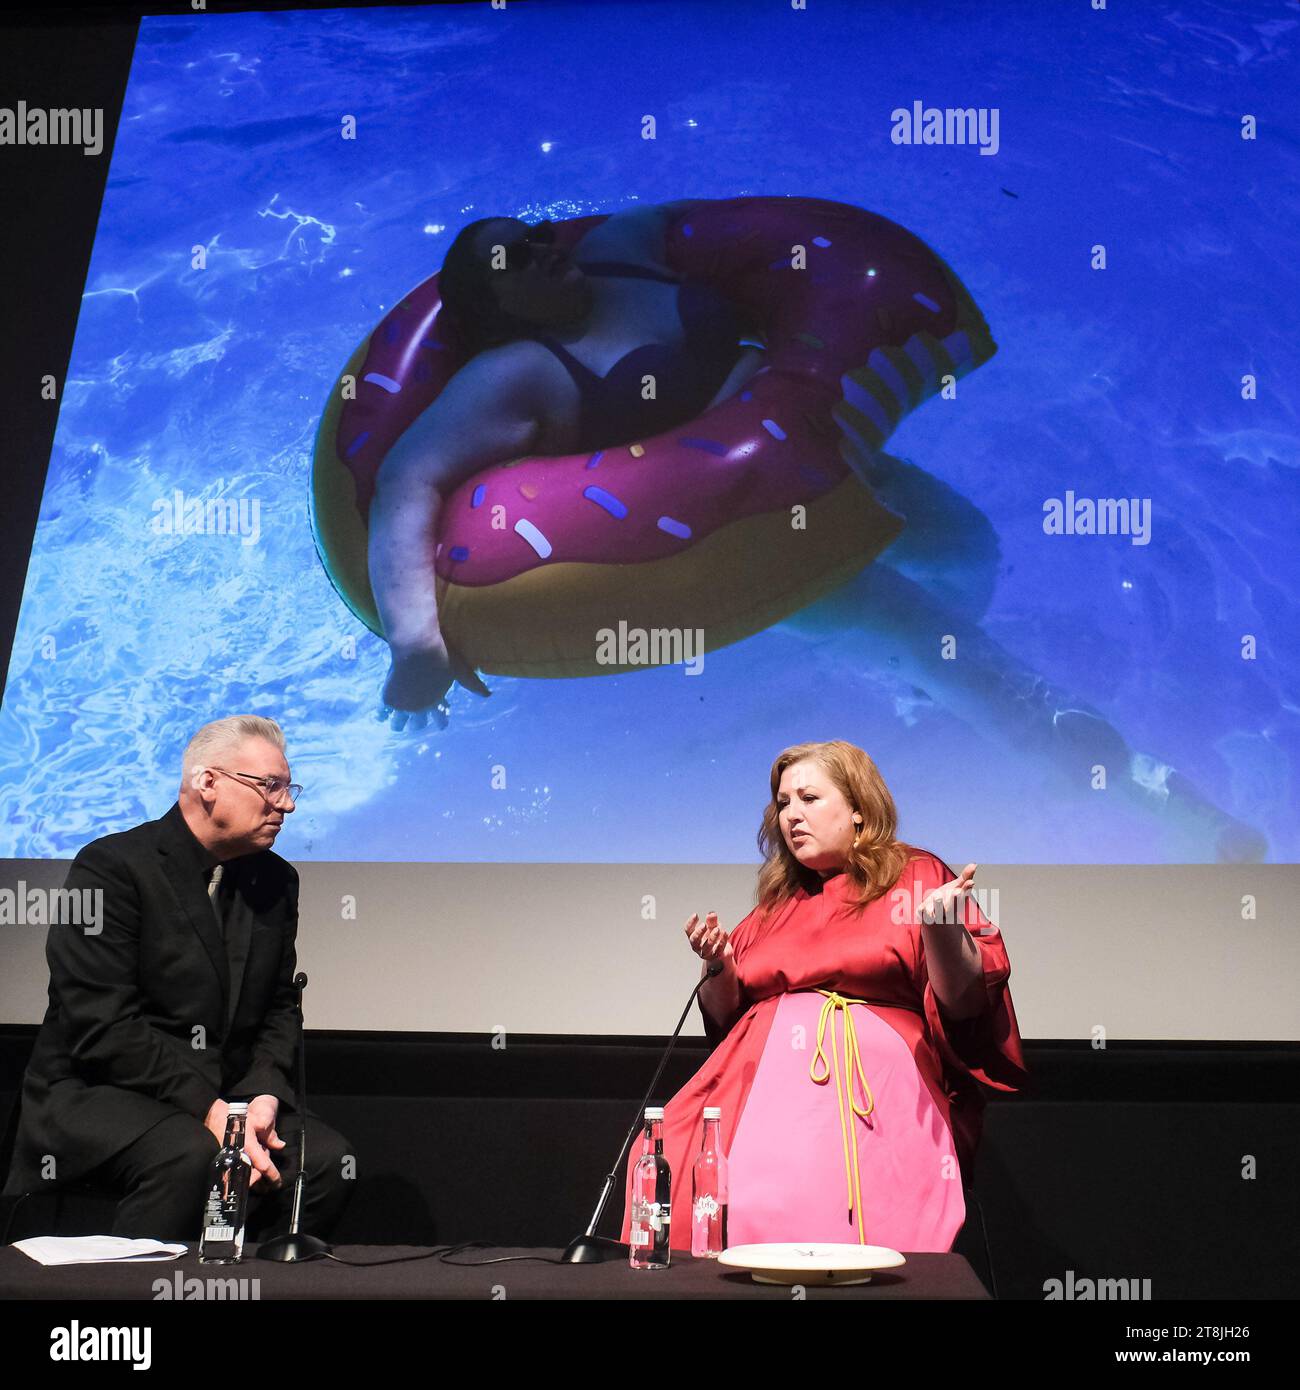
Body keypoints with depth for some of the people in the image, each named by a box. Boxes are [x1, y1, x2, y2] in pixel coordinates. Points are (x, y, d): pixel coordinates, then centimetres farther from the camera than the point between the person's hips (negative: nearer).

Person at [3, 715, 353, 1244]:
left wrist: (263, 1095, -11)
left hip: (224, 1099, 6)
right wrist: (209, 1110, -24)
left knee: (328, 1157, -18)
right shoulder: (111, 867, -11)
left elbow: (280, 1010, 10)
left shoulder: (277, 880, 11)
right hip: (93, 1093, -6)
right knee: (189, 1156, -35)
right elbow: (102, 1028, -18)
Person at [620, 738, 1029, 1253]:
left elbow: (965, 1004, 0)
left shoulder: (916, 877, 11)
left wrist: (940, 929, -17)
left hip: (867, 1090, -4)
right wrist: (718, 969, 6)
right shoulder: (775, 906, 26)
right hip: (761, 1084, 5)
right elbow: (728, 1018, 26)